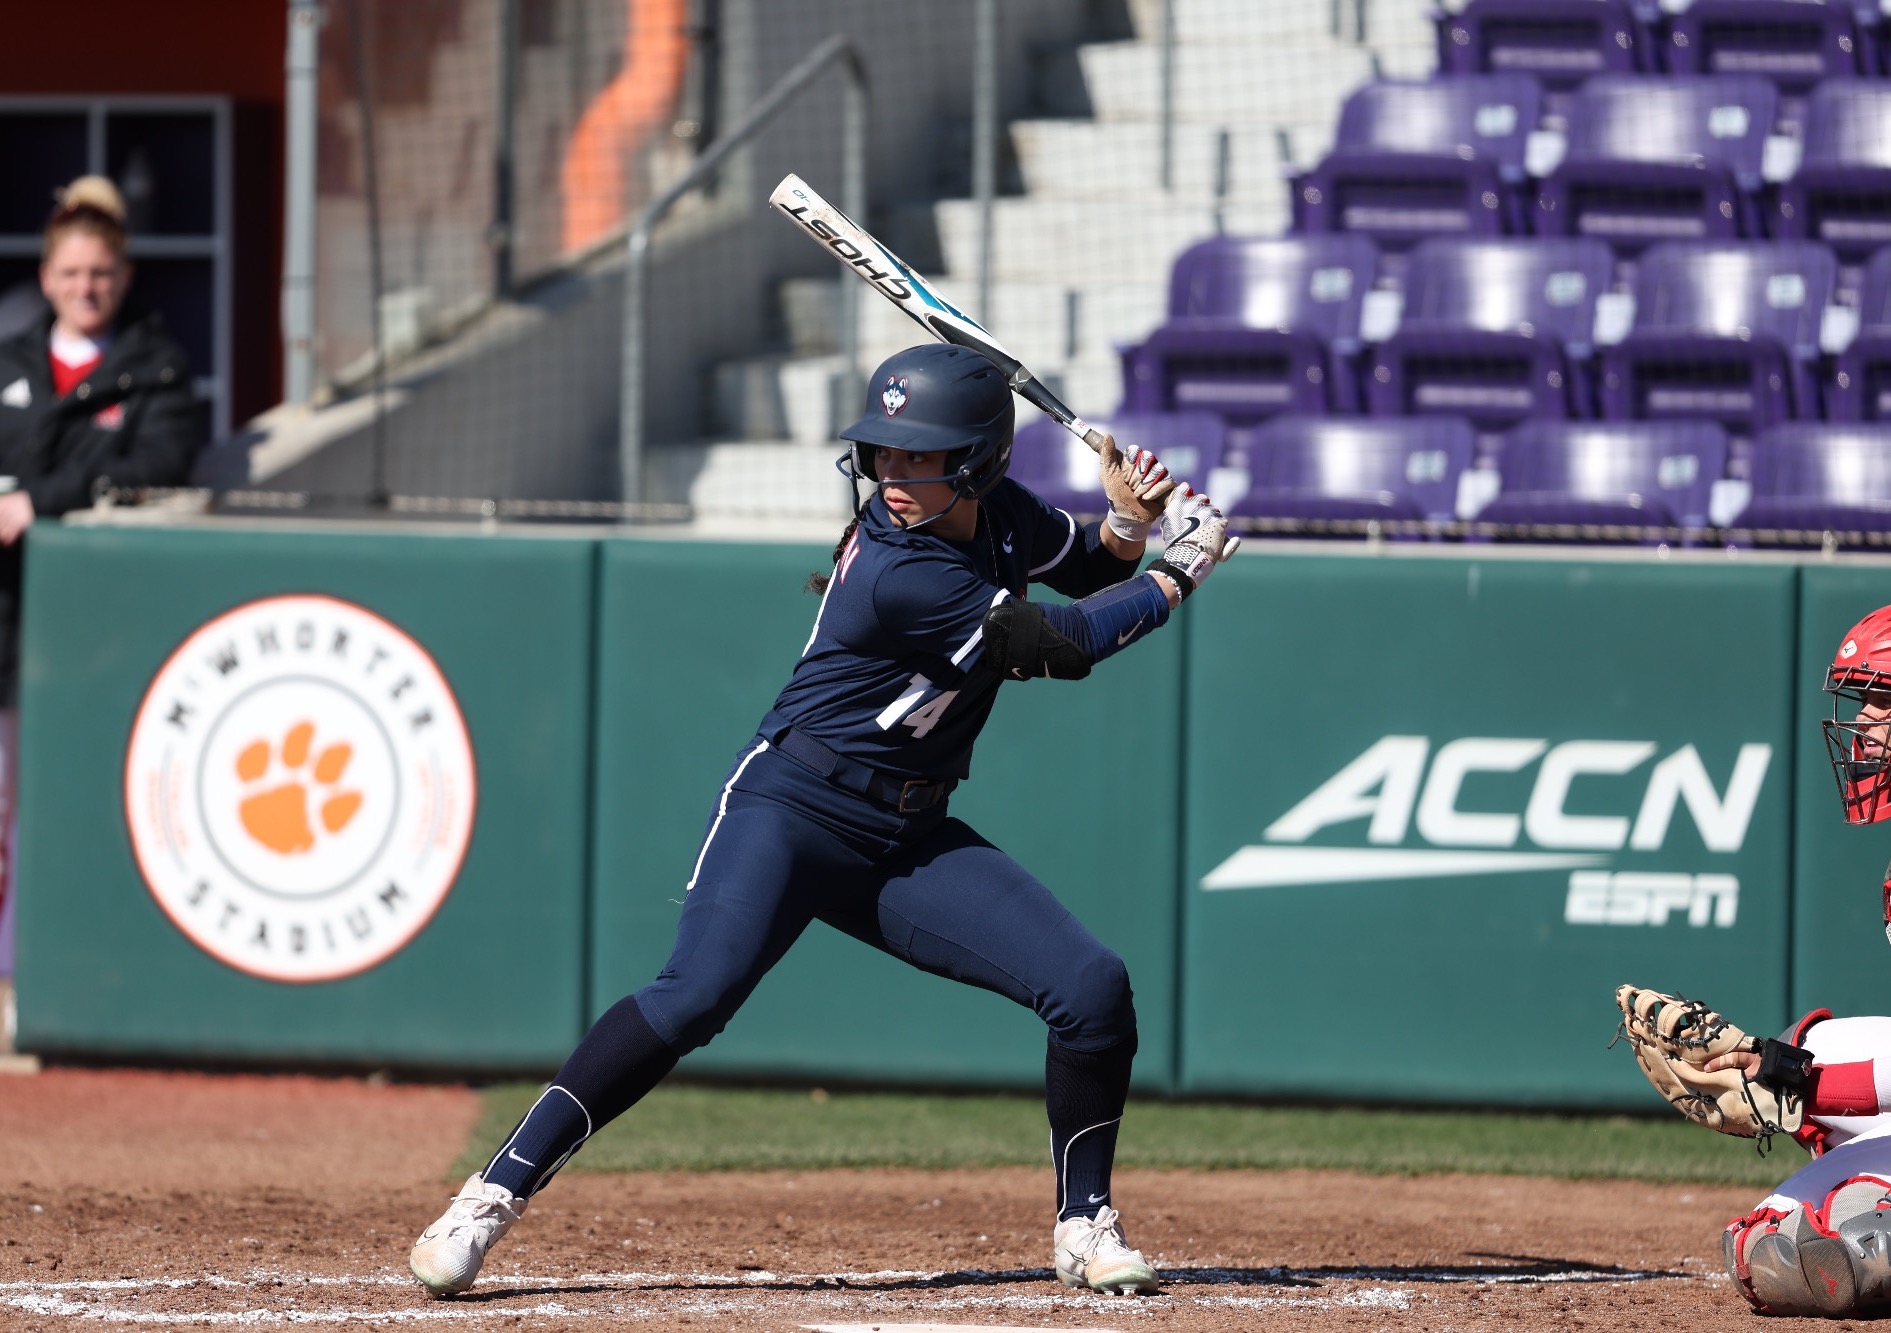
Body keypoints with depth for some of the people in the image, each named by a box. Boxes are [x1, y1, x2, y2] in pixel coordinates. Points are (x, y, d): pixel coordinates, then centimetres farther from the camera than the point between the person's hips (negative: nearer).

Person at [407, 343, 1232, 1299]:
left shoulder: (999, 513, 1)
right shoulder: (899, 575, -23)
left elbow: (1086, 572, 20)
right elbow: (1068, 646, -16)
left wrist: (1127, 524, -3)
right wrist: (1179, 571, -3)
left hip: (911, 842, 7)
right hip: (792, 813, -7)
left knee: (1093, 988, -6)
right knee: (696, 995, -28)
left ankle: (1084, 1226, 10)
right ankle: (498, 1192, -23)